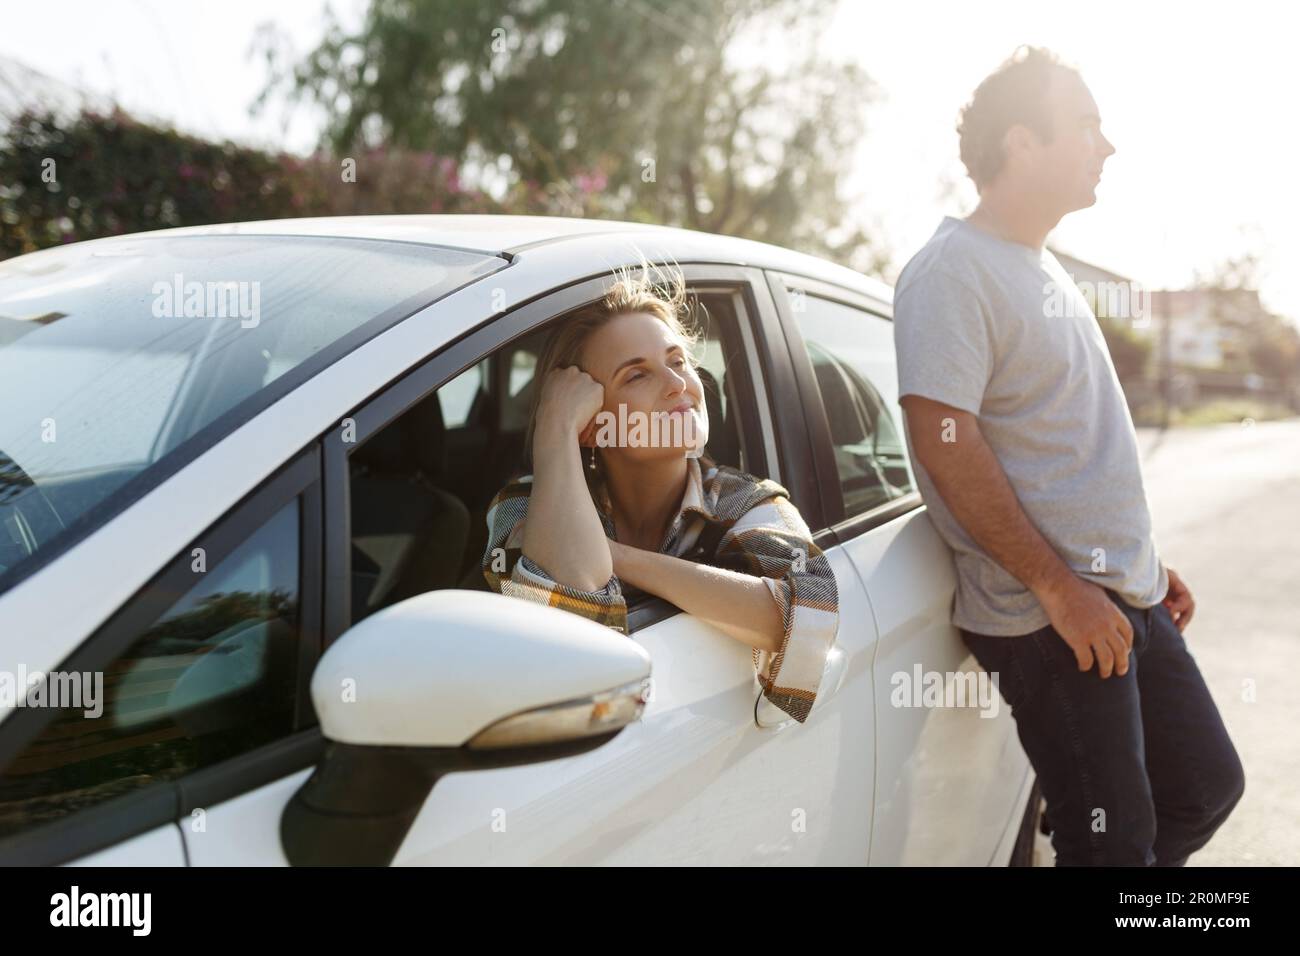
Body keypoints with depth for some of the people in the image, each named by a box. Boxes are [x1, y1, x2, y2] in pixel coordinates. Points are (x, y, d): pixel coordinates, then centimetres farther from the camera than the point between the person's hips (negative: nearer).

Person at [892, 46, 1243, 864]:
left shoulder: (1047, 269, 16)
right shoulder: (953, 273, -13)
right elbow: (945, 443, -21)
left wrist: (1146, 562, 21)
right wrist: (1059, 587, -22)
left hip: (1127, 599, 9)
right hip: (1048, 617, -9)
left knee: (1207, 789, 18)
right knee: (1114, 841, -1)